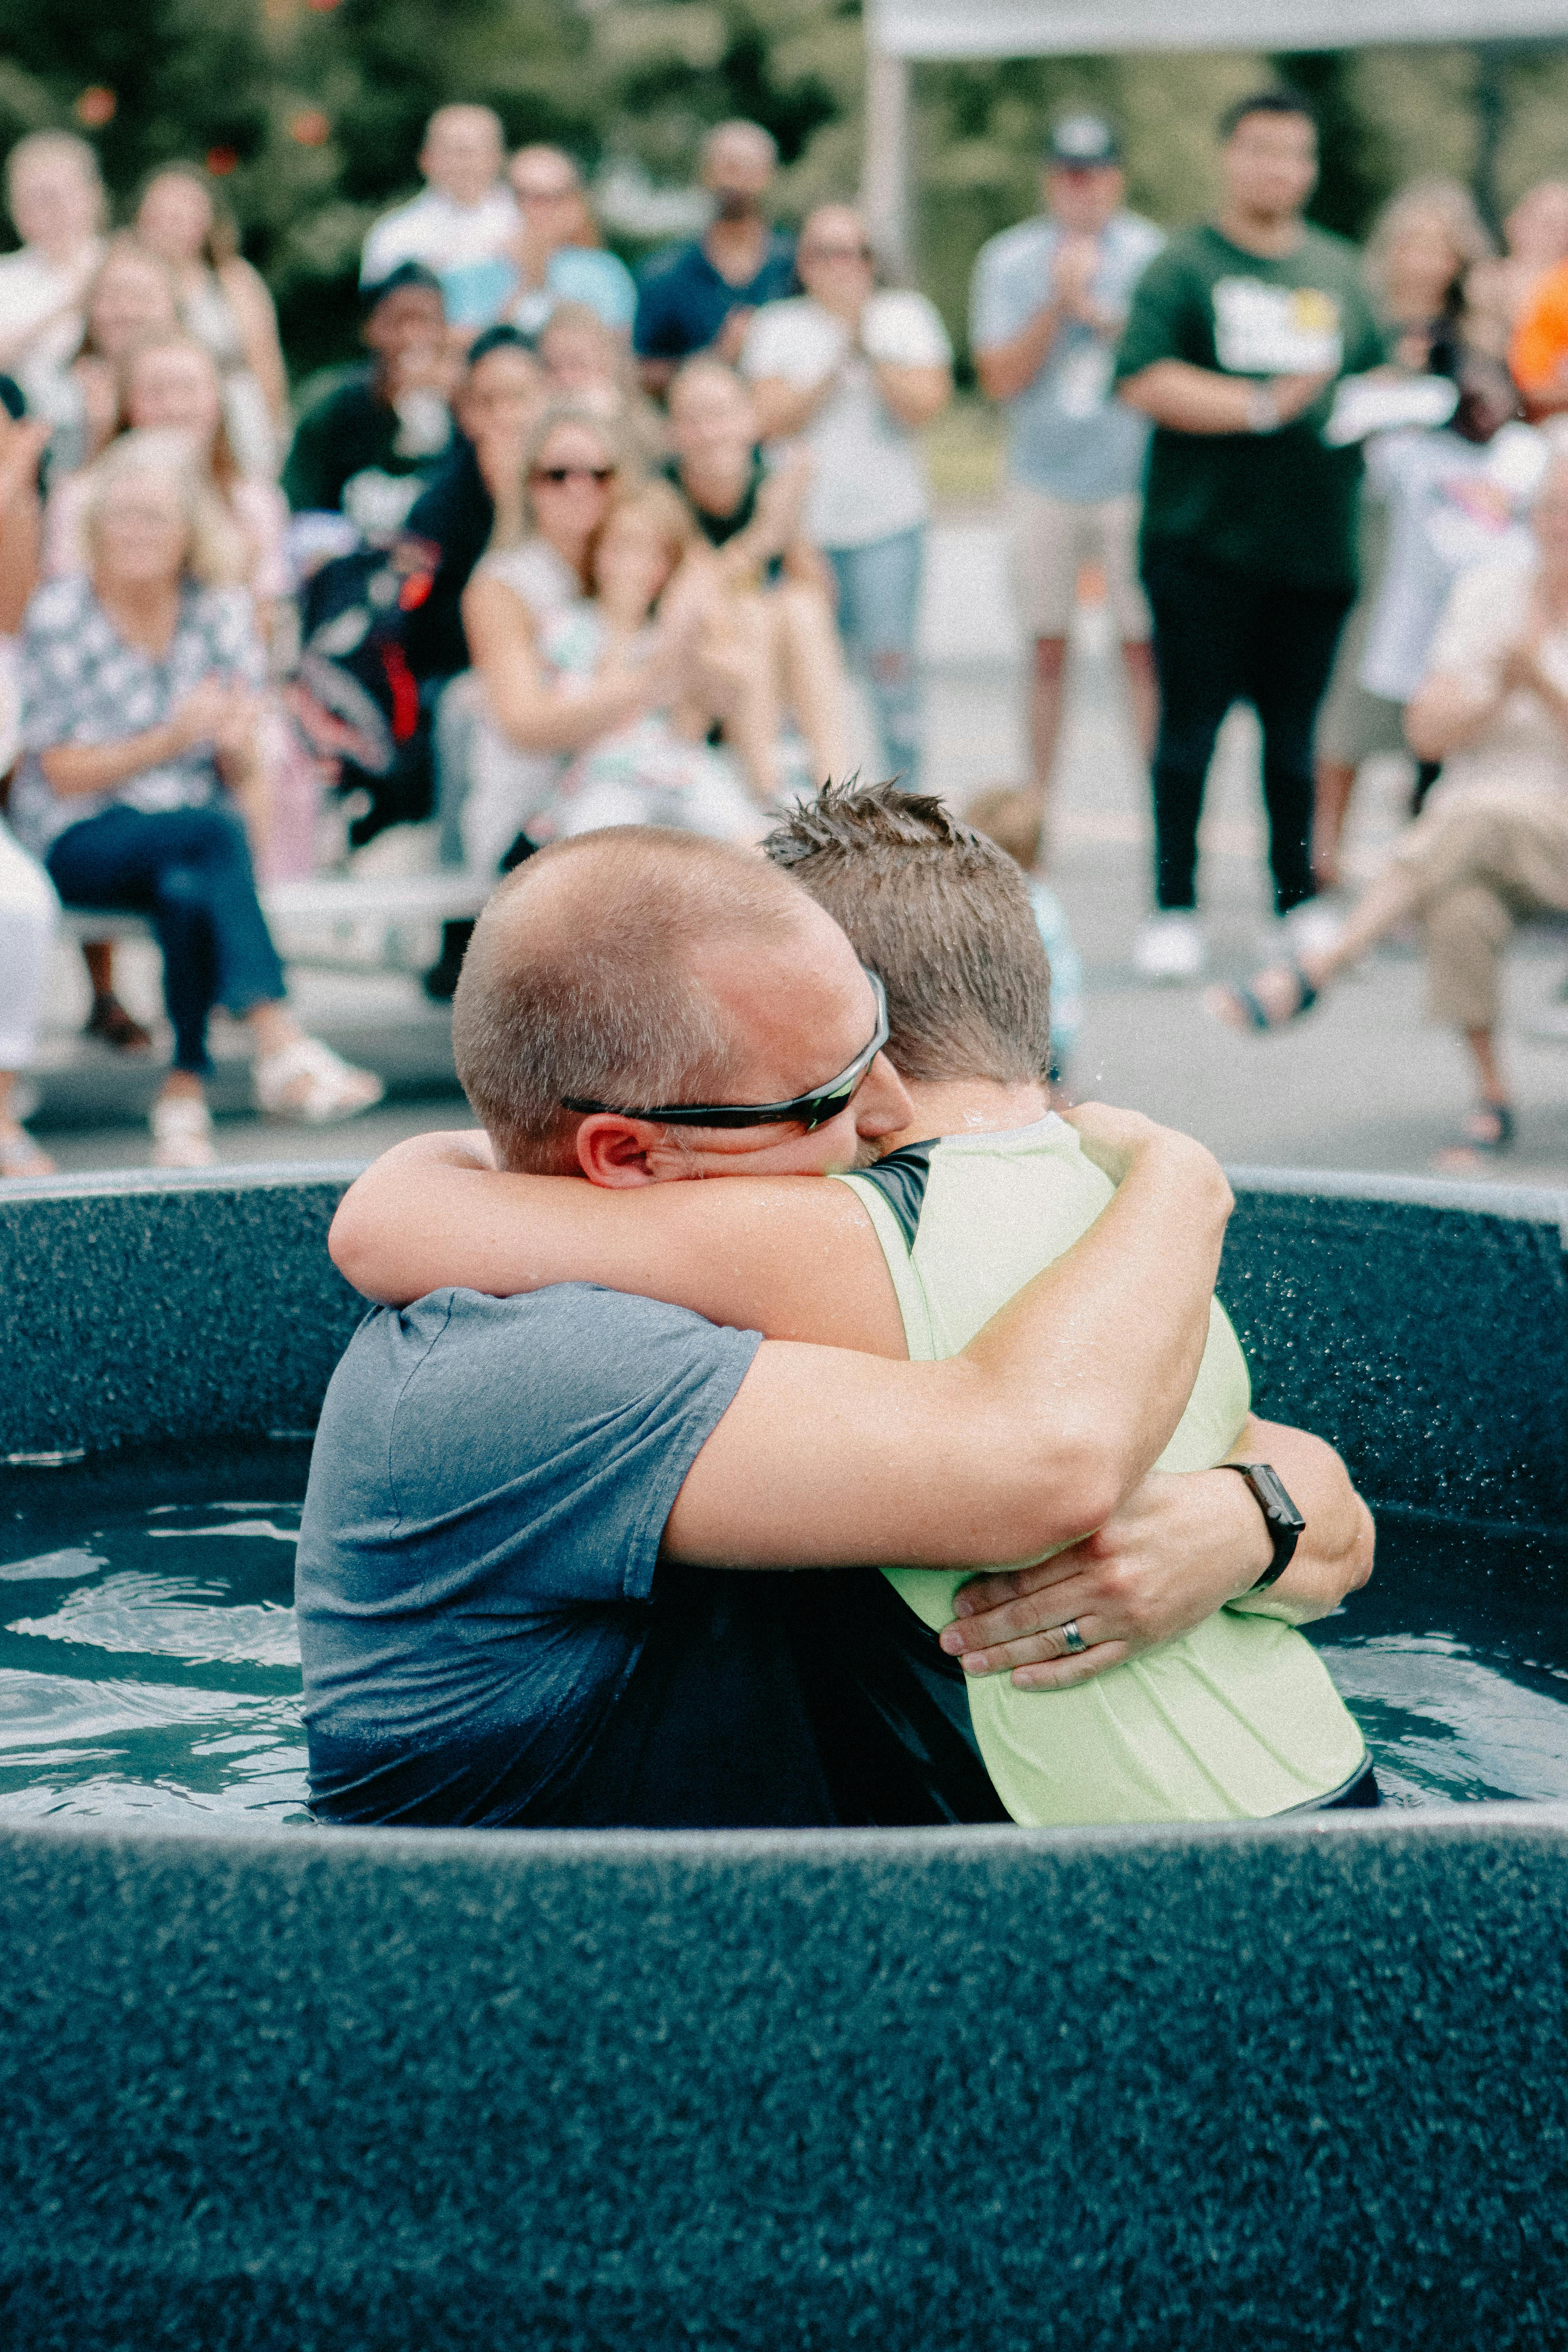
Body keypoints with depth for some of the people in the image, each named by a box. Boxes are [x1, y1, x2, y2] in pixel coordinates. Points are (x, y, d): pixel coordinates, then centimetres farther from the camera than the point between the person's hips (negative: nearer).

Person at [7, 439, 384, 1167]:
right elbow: (64, 774, -7)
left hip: (190, 847, 3)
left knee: (188, 890, -35)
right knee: (213, 835, -35)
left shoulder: (222, 615, 6)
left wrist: (237, 746, -19)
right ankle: (280, 1046, -42)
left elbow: (245, 781, 6)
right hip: (78, 846, -3)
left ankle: (184, 1095, -31)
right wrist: (173, 739, -19)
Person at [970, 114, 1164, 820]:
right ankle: (1038, 805, 15)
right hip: (1043, 479, 2)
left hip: (1134, 477, -2)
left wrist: (1097, 312, -13)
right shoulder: (1009, 260, 4)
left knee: (1143, 645, -5)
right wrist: (1057, 304, -13)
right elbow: (1000, 377, -3)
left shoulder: (1152, 254, 1)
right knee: (1048, 650, 7)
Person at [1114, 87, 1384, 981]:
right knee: (1191, 725, -1)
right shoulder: (1185, 265, 0)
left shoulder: (1339, 271, 16)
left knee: (1295, 730, 11)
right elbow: (1148, 381, -12)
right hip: (1204, 539, -4)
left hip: (1316, 537, 4)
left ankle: (1299, 899, 21)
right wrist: (1264, 407, -15)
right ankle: (1175, 908, 6)